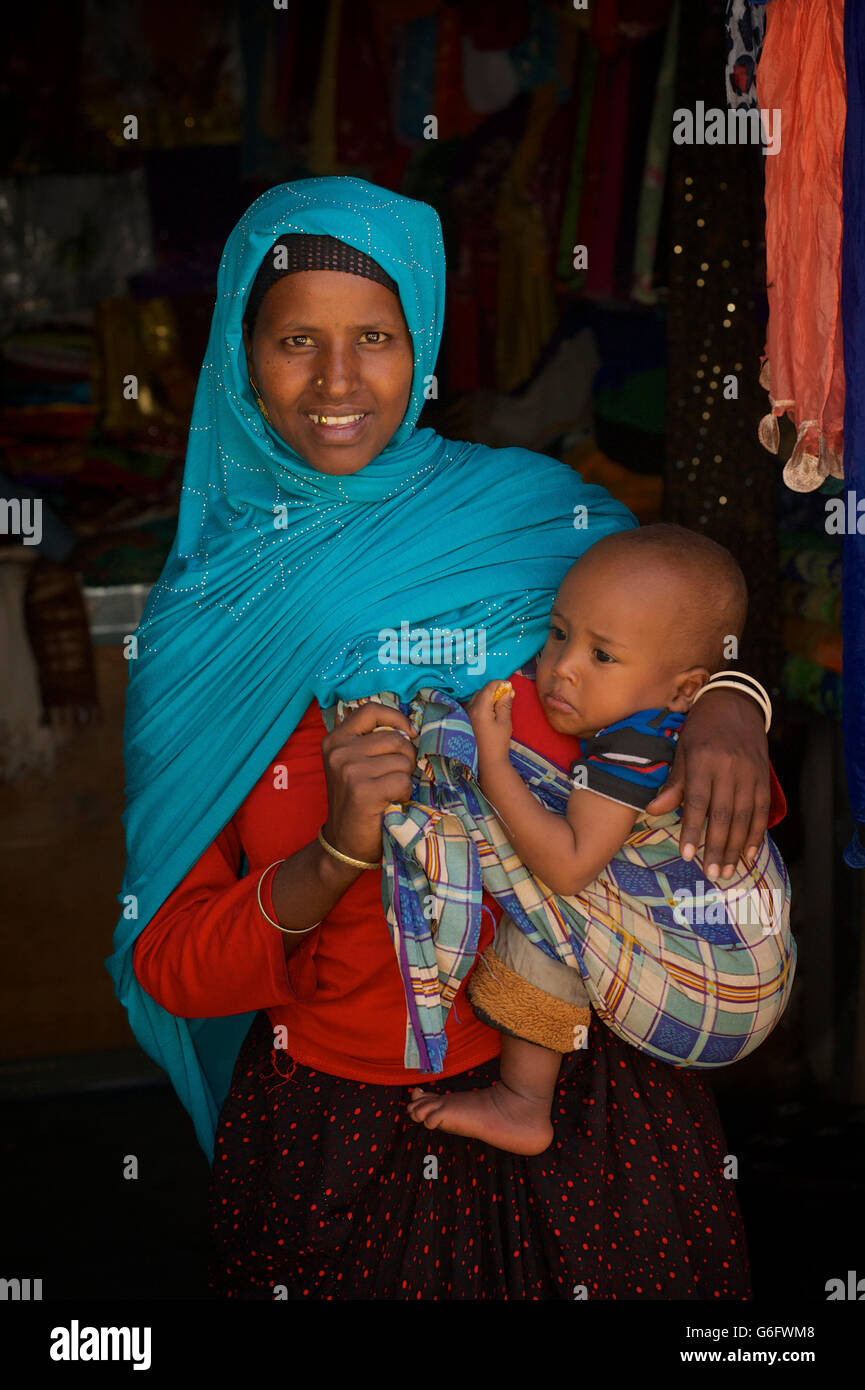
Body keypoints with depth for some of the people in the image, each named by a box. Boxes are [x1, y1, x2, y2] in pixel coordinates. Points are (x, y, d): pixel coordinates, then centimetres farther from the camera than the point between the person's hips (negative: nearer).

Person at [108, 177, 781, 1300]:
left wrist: (730, 706, -16)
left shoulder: (532, 512, -6)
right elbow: (169, 967, -7)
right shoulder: (207, 610, -6)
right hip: (333, 1141, 0)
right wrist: (340, 853, -24)